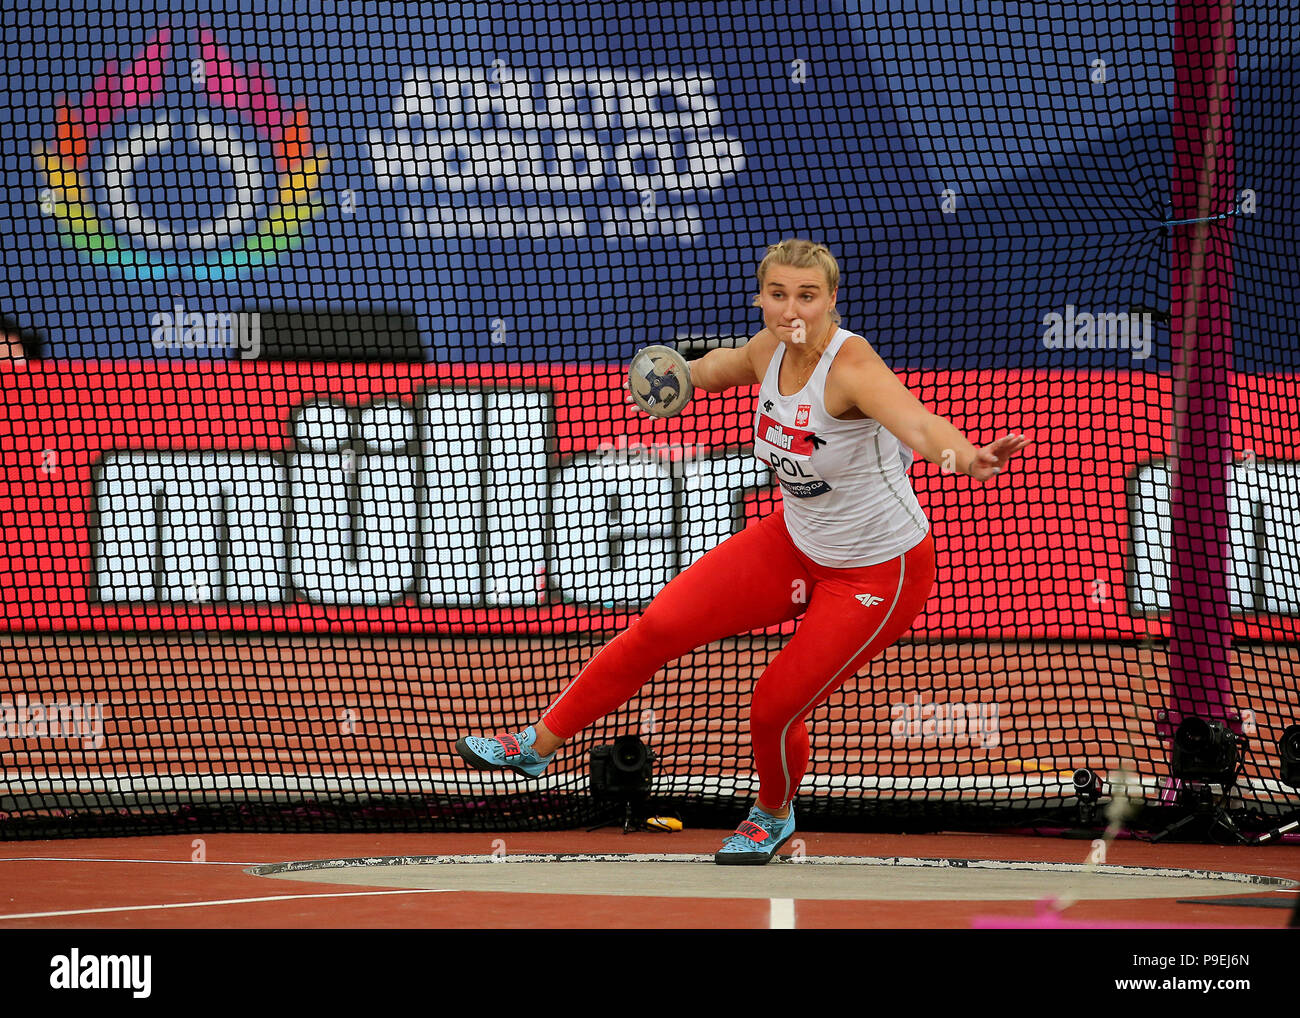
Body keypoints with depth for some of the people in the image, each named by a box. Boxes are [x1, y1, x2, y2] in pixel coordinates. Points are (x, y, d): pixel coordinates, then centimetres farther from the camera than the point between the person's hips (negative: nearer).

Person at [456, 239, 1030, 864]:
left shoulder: (851, 366, -32)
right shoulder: (770, 350, -10)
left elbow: (917, 421, -55)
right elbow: (723, 366, 19)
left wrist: (962, 457, -74)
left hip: (880, 575, -7)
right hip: (794, 546, 7)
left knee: (775, 707, -2)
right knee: (659, 627, -1)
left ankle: (774, 815, 32)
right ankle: (538, 746, 13)